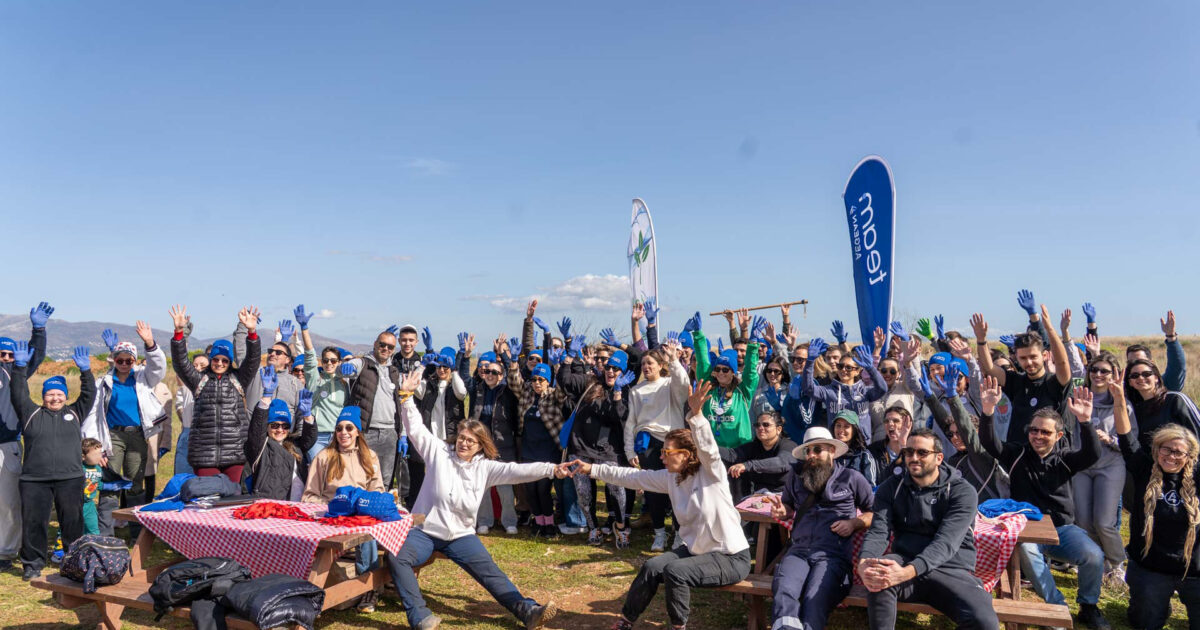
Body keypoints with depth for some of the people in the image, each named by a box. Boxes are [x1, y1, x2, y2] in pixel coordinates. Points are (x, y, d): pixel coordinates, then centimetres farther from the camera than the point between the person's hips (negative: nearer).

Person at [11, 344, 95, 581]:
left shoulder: (74, 413, 13)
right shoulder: (31, 413, 12)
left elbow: (89, 394, 8)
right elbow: (18, 394, 4)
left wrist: (85, 370, -4)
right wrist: (19, 366, -4)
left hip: (70, 478, 0)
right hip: (34, 480, 0)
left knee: (73, 521, 4)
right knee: (33, 522, 3)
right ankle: (33, 563, 16)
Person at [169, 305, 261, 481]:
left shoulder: (238, 379, 11)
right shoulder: (200, 380, 13)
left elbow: (253, 361, -3)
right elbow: (180, 362, 2)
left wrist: (252, 332, -19)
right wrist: (179, 331, -12)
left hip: (235, 452, -1)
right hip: (204, 452, 1)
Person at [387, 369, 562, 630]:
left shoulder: (485, 468, -1)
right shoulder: (439, 452, -1)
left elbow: (516, 470, -12)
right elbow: (415, 429, -7)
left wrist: (551, 469, -25)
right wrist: (406, 396, -20)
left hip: (460, 535, 1)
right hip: (423, 531, -1)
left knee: (490, 572, -12)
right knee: (396, 557, -28)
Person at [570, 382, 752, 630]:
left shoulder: (712, 473, -18)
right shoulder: (671, 477, 1)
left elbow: (708, 449, -39)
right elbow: (631, 477, 2)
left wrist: (696, 414, -55)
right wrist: (592, 469, -1)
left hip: (731, 556, -7)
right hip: (695, 549, 7)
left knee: (675, 571, -25)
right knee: (652, 567, -11)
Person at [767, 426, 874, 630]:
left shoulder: (851, 478, 14)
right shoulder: (796, 474, 23)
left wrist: (854, 523, -1)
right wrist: (782, 512, 13)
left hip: (833, 554, -2)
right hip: (798, 550, 2)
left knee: (815, 601, -32)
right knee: (783, 592, -32)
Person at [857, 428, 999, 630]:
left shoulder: (962, 491, -3)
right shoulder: (891, 487, 7)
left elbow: (945, 542, -18)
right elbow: (878, 532, -6)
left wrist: (908, 572, -36)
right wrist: (864, 563, -31)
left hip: (951, 570, -1)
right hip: (905, 564, 1)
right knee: (878, 574, -34)